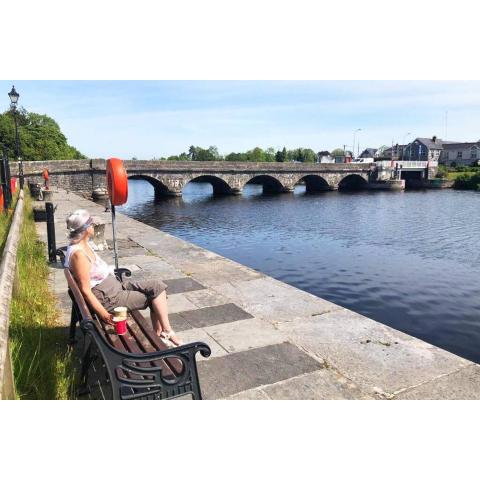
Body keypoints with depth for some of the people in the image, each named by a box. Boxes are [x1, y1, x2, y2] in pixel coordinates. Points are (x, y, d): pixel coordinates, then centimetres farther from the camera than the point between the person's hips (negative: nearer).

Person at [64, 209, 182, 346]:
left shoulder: (83, 245, 6)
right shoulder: (78, 254, -23)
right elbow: (86, 290, -23)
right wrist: (104, 315, -22)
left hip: (116, 285, 9)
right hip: (108, 299, -9)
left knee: (158, 286, -2)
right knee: (155, 295, -10)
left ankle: (159, 335, 0)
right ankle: (167, 332, 3)